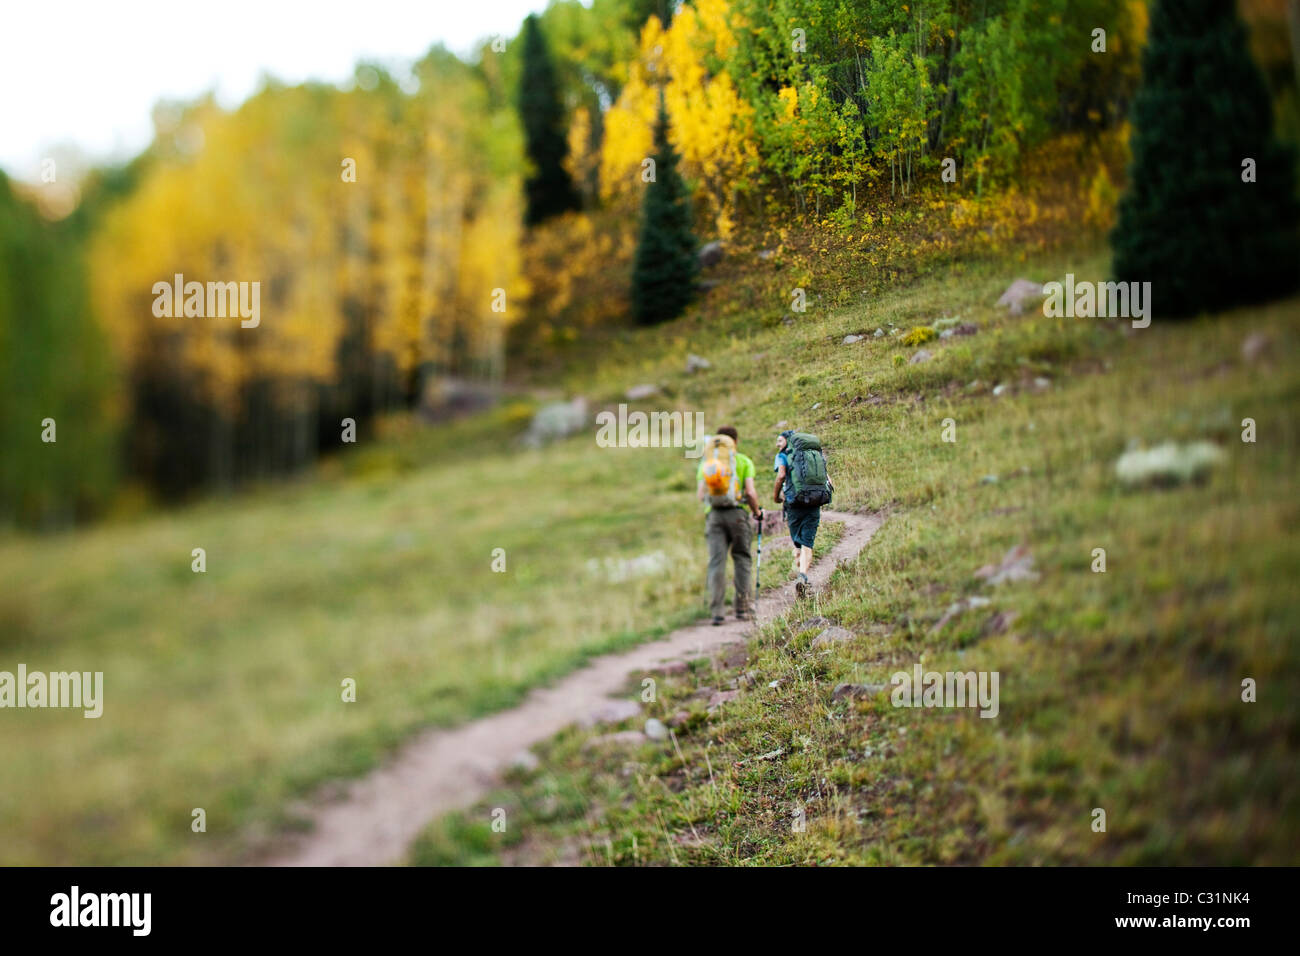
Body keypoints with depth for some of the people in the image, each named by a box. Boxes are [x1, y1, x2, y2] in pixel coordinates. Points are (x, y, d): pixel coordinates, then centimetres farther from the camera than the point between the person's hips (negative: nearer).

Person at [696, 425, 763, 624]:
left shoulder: (706, 462, 13)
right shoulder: (744, 461, 6)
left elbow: (700, 494, 6)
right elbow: (750, 492, -3)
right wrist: (757, 511, 13)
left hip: (714, 515, 2)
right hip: (737, 513, -2)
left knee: (716, 562, -1)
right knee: (742, 559, 8)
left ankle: (716, 610, -9)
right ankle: (742, 607, 6)